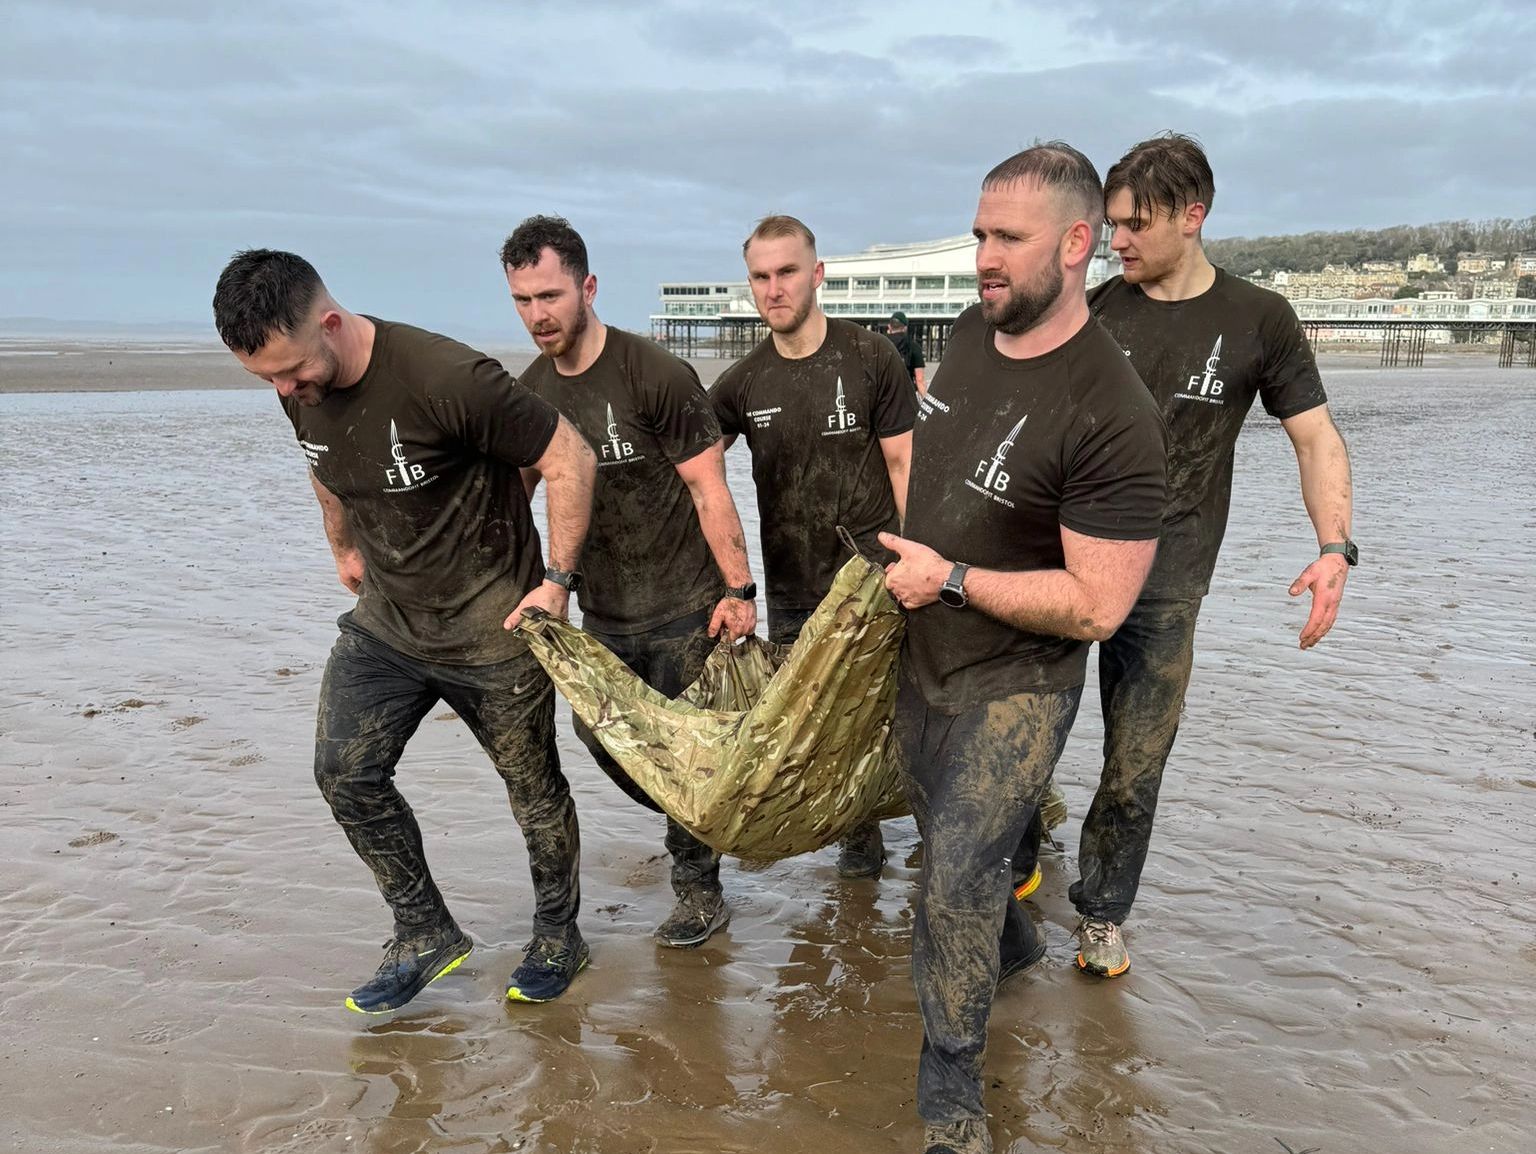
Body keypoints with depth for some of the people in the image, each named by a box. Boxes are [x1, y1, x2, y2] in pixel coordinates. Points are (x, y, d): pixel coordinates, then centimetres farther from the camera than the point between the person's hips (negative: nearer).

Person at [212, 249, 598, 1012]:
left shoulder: (448, 378, -28)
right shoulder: (301, 388, -4)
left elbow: (570, 459, -21)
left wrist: (556, 581, -19)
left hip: (490, 629, -6)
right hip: (385, 620, 7)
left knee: (533, 786, 8)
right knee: (345, 774, 2)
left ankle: (558, 937, 32)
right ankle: (426, 936, 21)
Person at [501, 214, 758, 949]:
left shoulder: (655, 376, -16)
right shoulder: (531, 391, 3)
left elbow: (708, 489, -15)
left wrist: (738, 589, -16)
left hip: (684, 602, -6)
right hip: (602, 608, 7)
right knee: (600, 732, 11)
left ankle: (699, 893, 20)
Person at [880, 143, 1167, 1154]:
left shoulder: (1112, 414, -27)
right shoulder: (971, 332, -4)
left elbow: (1097, 606, -26)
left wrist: (950, 578, -22)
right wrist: (905, 555, 9)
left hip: (1017, 688, -7)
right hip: (926, 659, 8)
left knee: (955, 880, -5)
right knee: (950, 838, 25)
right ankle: (1014, 941, 55)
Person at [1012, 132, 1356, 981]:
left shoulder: (1257, 320, 0)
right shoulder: (1094, 312, 2)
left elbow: (1316, 437, 3)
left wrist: (1335, 546, -11)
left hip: (1164, 581, -1)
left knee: (1137, 764, 7)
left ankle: (1101, 911, 28)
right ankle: (1013, 868, 31)